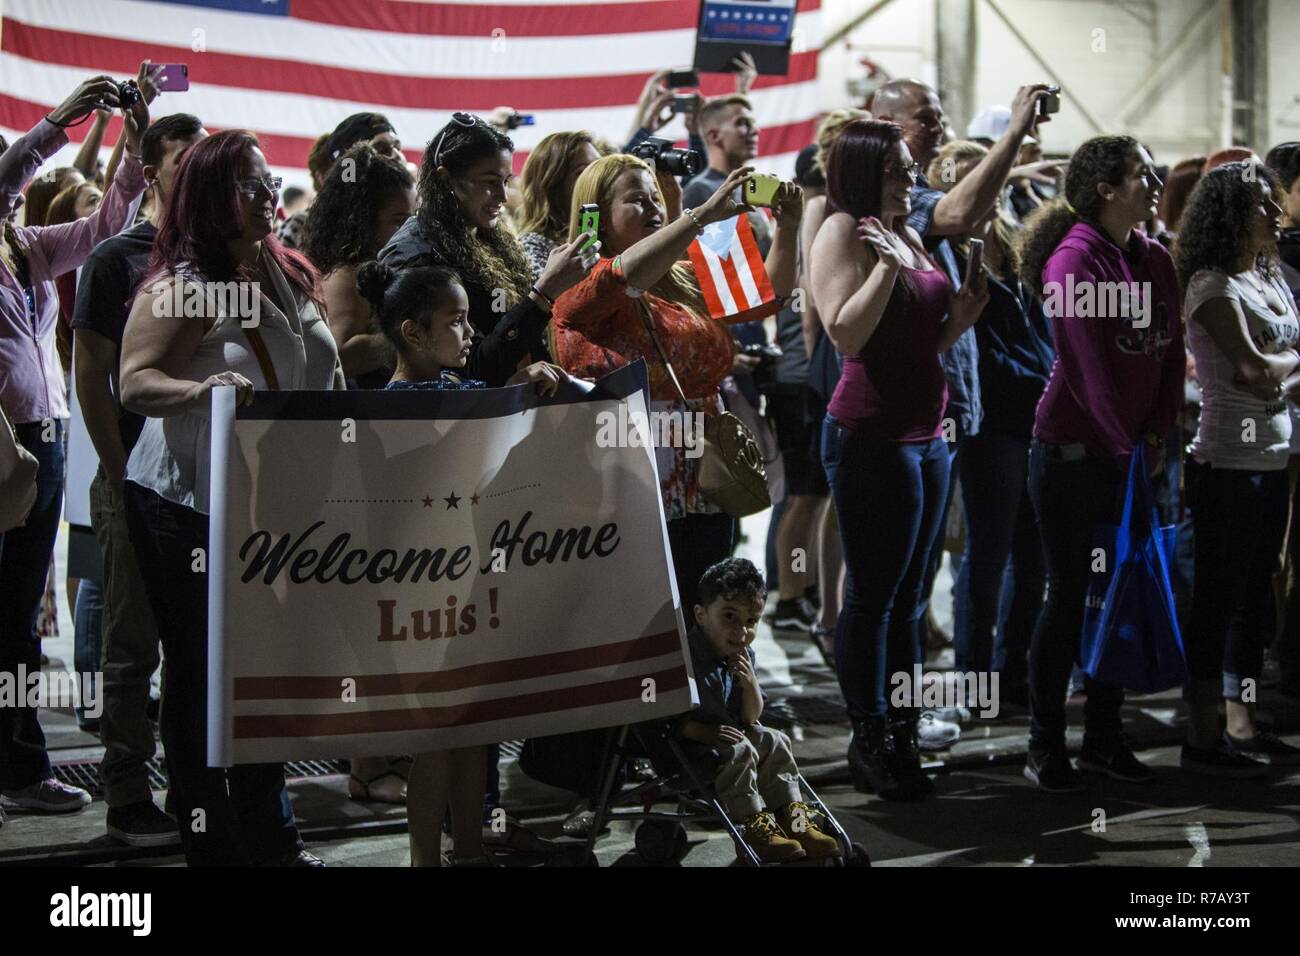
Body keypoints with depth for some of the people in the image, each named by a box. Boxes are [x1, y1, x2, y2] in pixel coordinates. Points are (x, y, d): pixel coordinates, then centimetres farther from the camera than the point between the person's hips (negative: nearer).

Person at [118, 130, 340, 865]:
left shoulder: (286, 275, 12)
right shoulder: (183, 286, -12)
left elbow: (323, 373, 22)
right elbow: (134, 382, -20)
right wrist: (203, 390, -38)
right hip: (190, 508, -7)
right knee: (202, 674, 0)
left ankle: (271, 837, 24)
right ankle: (211, 841, 7)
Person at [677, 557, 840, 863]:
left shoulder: (744, 657, 4)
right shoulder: (686, 656, -21)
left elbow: (751, 718, 5)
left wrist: (751, 685, -15)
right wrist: (704, 733, -30)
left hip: (732, 731, 8)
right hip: (690, 742, -8)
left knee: (774, 742, -4)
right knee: (739, 753, -27)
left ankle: (794, 819, -2)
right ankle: (754, 829, -22)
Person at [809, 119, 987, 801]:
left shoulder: (908, 235, 17)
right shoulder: (843, 232, -8)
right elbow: (845, 334, -19)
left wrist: (966, 309, 5)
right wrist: (888, 267, -23)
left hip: (925, 434, 9)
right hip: (870, 434, -9)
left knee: (906, 593, 12)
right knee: (872, 595, -2)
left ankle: (903, 731, 18)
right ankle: (870, 740, 5)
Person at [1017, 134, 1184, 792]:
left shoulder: (1154, 260, 8)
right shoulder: (1074, 259, -14)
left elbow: (1170, 353, 9)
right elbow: (1087, 367, -17)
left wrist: (1158, 435, -2)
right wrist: (1128, 449, -15)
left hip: (1134, 454, 7)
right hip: (1073, 453, -7)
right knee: (1070, 595, -1)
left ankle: (1105, 736, 22)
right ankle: (1045, 746, 10)